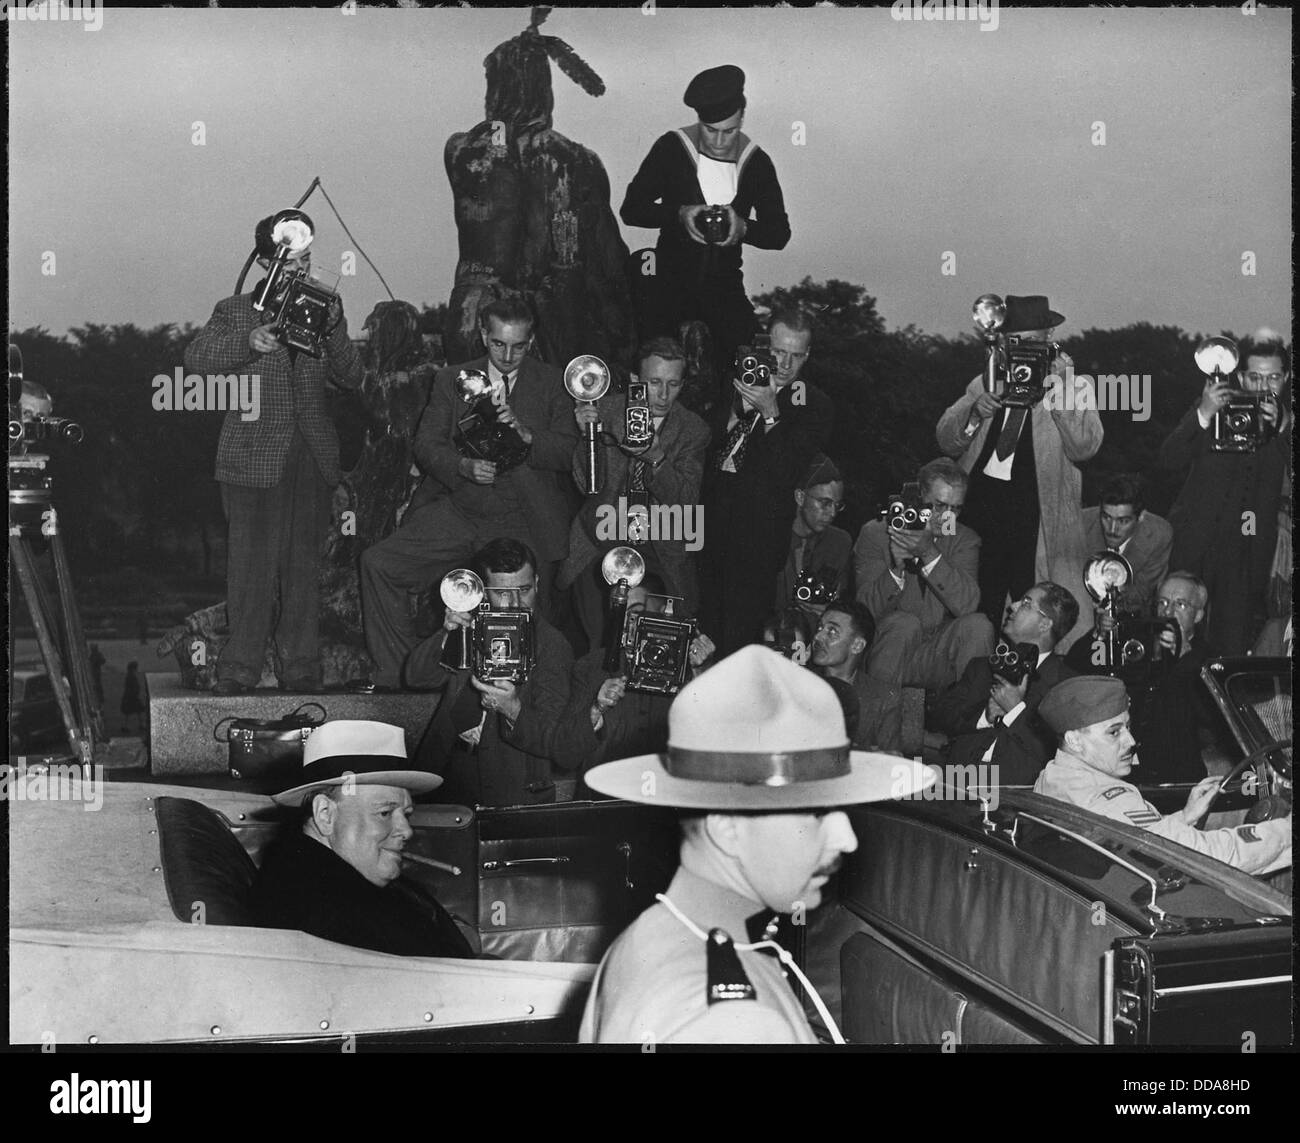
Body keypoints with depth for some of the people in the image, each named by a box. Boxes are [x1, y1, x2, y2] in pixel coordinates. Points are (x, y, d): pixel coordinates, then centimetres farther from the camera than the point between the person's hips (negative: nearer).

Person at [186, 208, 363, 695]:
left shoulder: (322, 307, 15)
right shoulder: (234, 311, 6)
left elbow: (350, 378, 9)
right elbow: (196, 358, -9)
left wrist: (335, 328, -7)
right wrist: (247, 342, -24)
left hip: (313, 458, 3)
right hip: (256, 458, -3)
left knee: (305, 565, 5)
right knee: (252, 564, -5)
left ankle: (301, 668, 12)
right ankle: (240, 669, 1)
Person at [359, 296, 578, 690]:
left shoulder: (551, 383, 5)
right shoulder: (452, 380, 11)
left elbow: (569, 453, -2)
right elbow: (426, 445, 4)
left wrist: (525, 433, -20)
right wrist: (463, 466, -17)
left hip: (521, 528, -2)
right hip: (456, 515, 2)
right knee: (378, 563, -15)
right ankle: (395, 677, -8)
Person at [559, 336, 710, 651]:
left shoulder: (694, 430, 0)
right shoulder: (607, 408, 0)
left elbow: (685, 502, -8)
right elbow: (586, 483, -4)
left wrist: (657, 458, -25)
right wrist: (587, 434, -21)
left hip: (660, 541, -1)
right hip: (603, 534, 1)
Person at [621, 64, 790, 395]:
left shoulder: (756, 162, 2)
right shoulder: (671, 149, -4)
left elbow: (780, 233, 3)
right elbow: (630, 209, -4)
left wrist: (743, 228, -19)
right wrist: (679, 214, -21)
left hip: (726, 289, 2)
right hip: (670, 284, -1)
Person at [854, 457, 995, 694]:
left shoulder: (965, 540, 5)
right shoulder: (875, 533, 0)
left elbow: (967, 605, -15)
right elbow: (867, 608, -9)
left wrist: (929, 554, -27)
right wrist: (897, 567, -27)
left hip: (937, 659, 2)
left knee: (978, 625, -23)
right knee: (904, 623, -31)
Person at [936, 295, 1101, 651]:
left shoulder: (1074, 386, 4)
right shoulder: (986, 381, 15)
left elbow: (1084, 448, -11)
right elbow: (946, 441, 10)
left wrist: (1060, 389, -16)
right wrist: (975, 413, -9)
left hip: (1034, 512, -3)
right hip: (981, 499, 3)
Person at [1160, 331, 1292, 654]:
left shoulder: (1287, 417, 5)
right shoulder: (1215, 403, 3)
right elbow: (1170, 458, -7)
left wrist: (1281, 428, -19)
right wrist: (1203, 415, -21)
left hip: (1252, 549, 0)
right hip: (1199, 540, 0)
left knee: (1234, 641, -4)